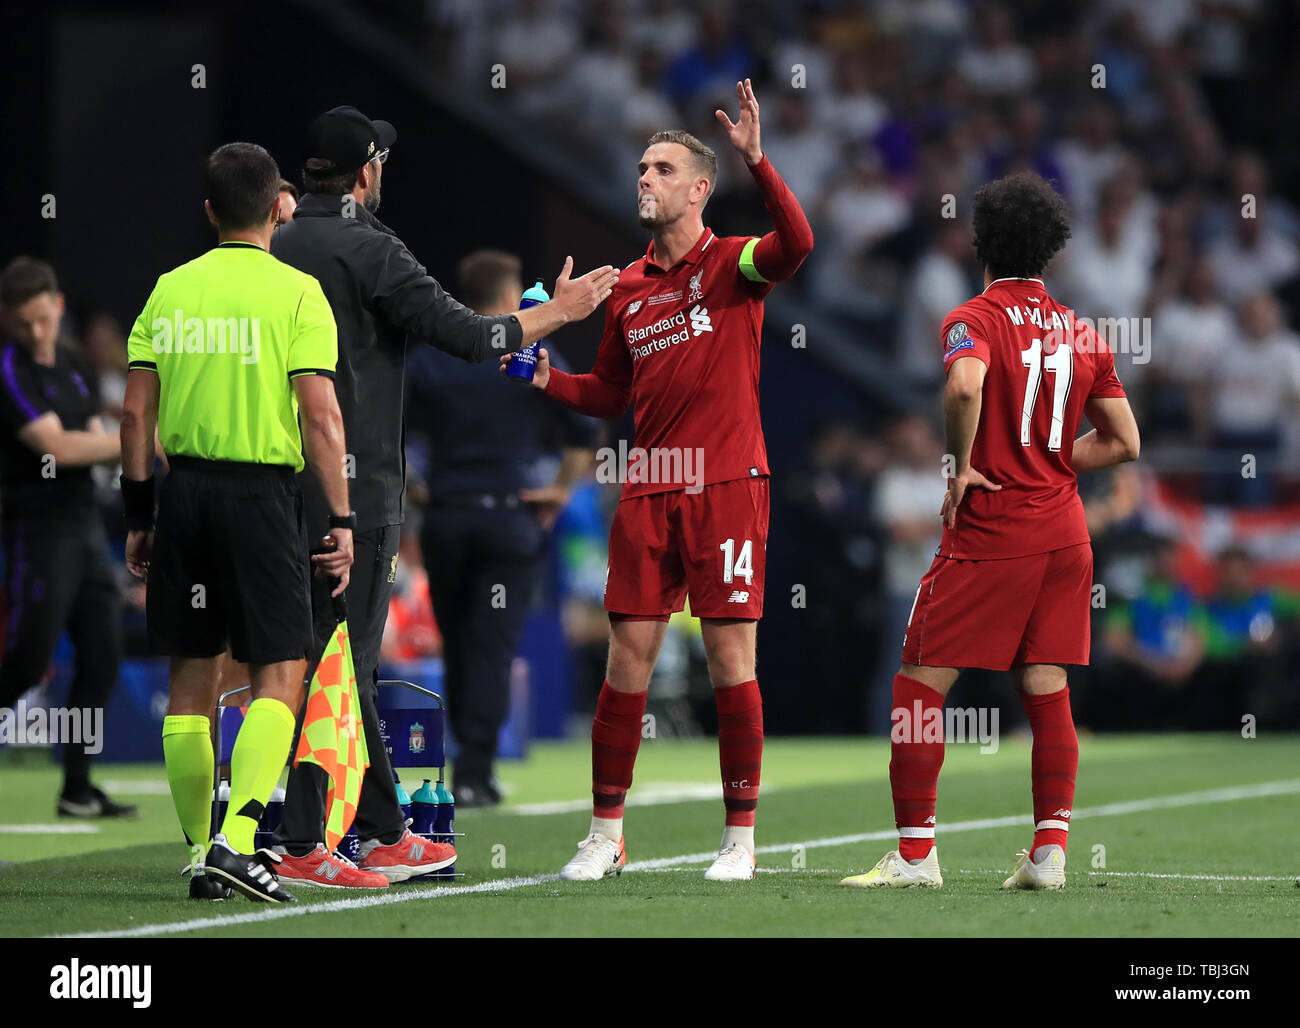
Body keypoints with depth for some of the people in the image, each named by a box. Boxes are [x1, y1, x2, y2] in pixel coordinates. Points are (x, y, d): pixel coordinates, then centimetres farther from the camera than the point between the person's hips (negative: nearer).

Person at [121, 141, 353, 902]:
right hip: (263, 492, -4)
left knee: (194, 676, 11)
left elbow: (136, 414, 6)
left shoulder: (170, 290, 7)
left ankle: (200, 855, 13)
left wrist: (139, 516, 13)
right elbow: (320, 417, -12)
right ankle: (237, 841, -15)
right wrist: (342, 519, -7)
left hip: (184, 491, 4)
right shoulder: (296, 292, -6)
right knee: (279, 675, 0)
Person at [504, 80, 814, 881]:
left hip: (726, 485, -4)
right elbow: (609, 395, 22)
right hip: (649, 492, 4)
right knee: (628, 656, 1)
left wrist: (756, 160, -31)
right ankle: (606, 836, 8)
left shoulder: (732, 263, 0)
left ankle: (740, 838, 4)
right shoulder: (628, 289, 15)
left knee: (731, 657, -4)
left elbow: (796, 244, -22)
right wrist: (549, 379, 4)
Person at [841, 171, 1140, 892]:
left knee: (919, 688, 1)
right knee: (1047, 691, 10)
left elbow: (965, 384, -30)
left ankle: (914, 854, -1)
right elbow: (1124, 441, 14)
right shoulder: (1081, 332, 10)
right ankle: (1050, 851, 4)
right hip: (1065, 532, 6)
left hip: (988, 534, -6)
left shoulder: (973, 320, -7)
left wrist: (961, 468, -16)